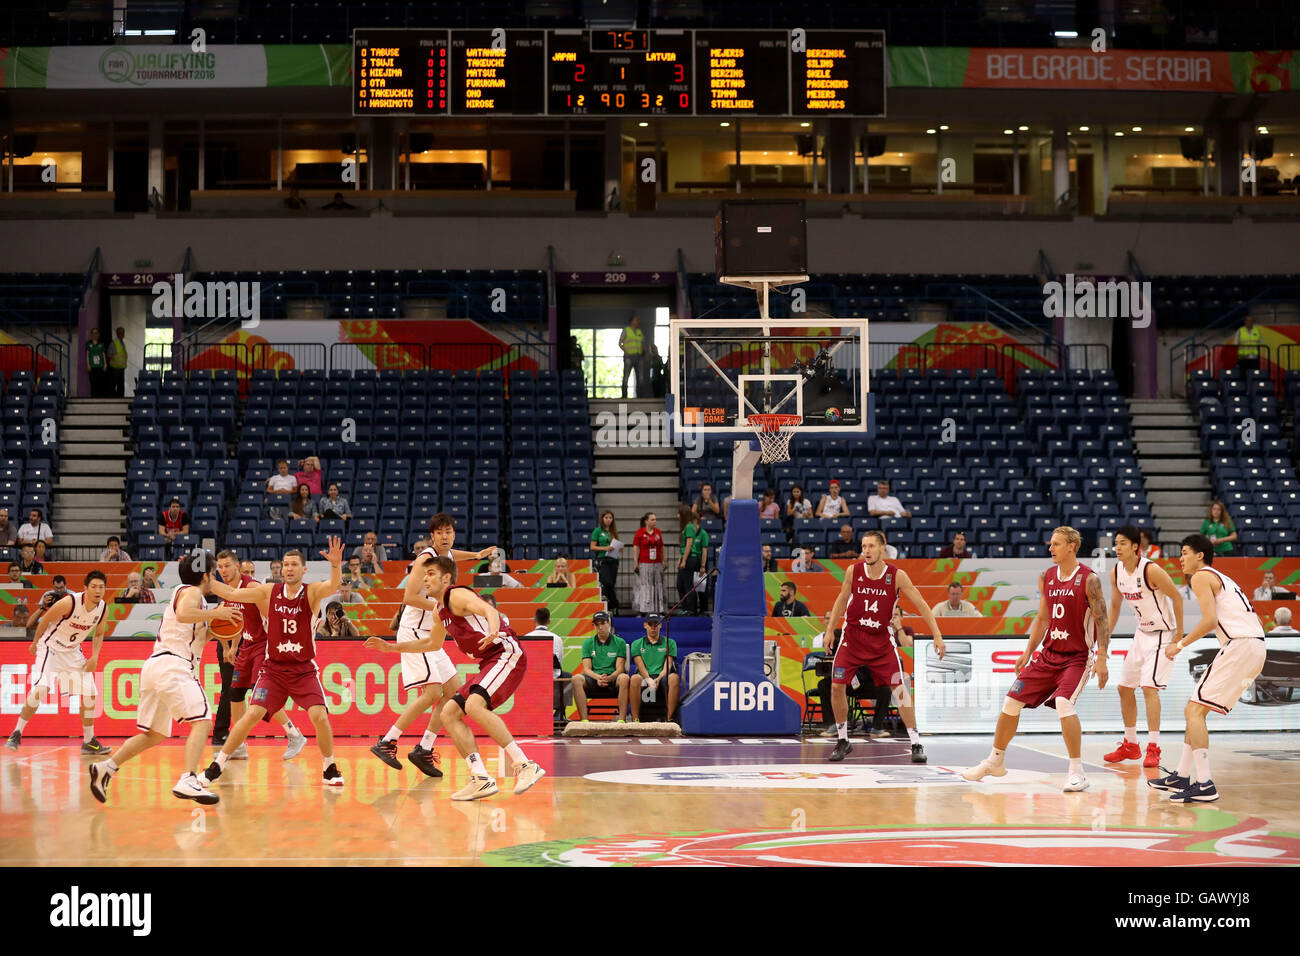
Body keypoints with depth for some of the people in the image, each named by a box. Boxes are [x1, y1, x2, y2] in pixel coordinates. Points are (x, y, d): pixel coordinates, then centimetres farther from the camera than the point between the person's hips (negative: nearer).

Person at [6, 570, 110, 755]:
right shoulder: (69, 603, -27)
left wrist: (95, 657, -5)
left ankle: (89, 741, 13)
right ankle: (17, 734, -9)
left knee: (89, 694, 0)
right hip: (50, 647, -6)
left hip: (73, 652, 6)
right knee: (40, 689, -22)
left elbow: (98, 633, 9)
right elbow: (45, 620, -11)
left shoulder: (102, 608, -9)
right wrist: (34, 643, 1)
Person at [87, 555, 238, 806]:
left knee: (154, 734, 17)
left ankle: (105, 768, 15)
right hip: (172, 665, -10)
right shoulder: (191, 591, -1)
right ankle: (187, 781, -32)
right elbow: (183, 614, -24)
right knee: (202, 721, -17)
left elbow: (194, 639, 31)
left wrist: (213, 626, 16)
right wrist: (215, 614, -15)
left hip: (155, 665, 10)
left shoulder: (184, 592, 27)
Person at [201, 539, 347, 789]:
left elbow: (333, 585, -28)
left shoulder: (312, 592, -8)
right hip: (273, 668, 1)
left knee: (319, 715, -16)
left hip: (304, 669, -1)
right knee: (252, 714, -12)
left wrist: (336, 565, -49)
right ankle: (216, 767, -1)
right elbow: (231, 594, 1)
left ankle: (329, 768, 6)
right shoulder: (268, 592, -1)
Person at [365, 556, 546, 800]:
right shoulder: (440, 610, 19)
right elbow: (433, 643, 38)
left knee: (474, 706, -29)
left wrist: (493, 631, -50)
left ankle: (525, 766, -28)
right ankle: (481, 779, -5)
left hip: (507, 654, -10)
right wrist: (391, 647, 35)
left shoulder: (457, 595, -9)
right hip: (489, 663, 10)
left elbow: (490, 611, -28)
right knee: (449, 713, 3)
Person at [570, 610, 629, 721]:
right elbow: (586, 668, 4)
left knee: (624, 678, -36)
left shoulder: (619, 642, 8)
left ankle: (622, 719, -39)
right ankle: (584, 720, -36)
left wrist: (608, 678, -21)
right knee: (576, 679, -30)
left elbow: (620, 668, 0)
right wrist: (598, 677, -18)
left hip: (613, 680, -1)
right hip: (594, 678, 1)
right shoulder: (588, 643, 13)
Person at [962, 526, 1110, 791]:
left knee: (1063, 703, -28)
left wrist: (1101, 658, -23)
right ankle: (995, 761, 24)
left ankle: (1077, 772, -19)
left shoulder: (1088, 579, -13)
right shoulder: (1046, 578, 6)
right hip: (1049, 654, 7)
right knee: (1012, 702, 4)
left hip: (1078, 656, -7)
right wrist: (1028, 652, 13)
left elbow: (1102, 620, -15)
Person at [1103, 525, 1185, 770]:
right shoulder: (1116, 572, -1)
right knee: (1124, 687, 10)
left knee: (1149, 686, -18)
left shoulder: (1151, 570, -23)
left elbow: (1176, 597, -16)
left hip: (1163, 633, -8)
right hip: (1142, 633, 8)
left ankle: (1153, 747, -15)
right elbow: (1115, 606, 13)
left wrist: (1179, 634, -16)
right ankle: (1130, 745, 23)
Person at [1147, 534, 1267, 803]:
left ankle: (1204, 785, -17)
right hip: (1254, 647, 10)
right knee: (1193, 710, 18)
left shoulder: (1201, 577, -2)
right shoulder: (1221, 579, 27)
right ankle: (1182, 777, 22)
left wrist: (1180, 644, -5)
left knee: (1195, 710, -10)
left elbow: (1210, 620, -15)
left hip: (1239, 645, -10)